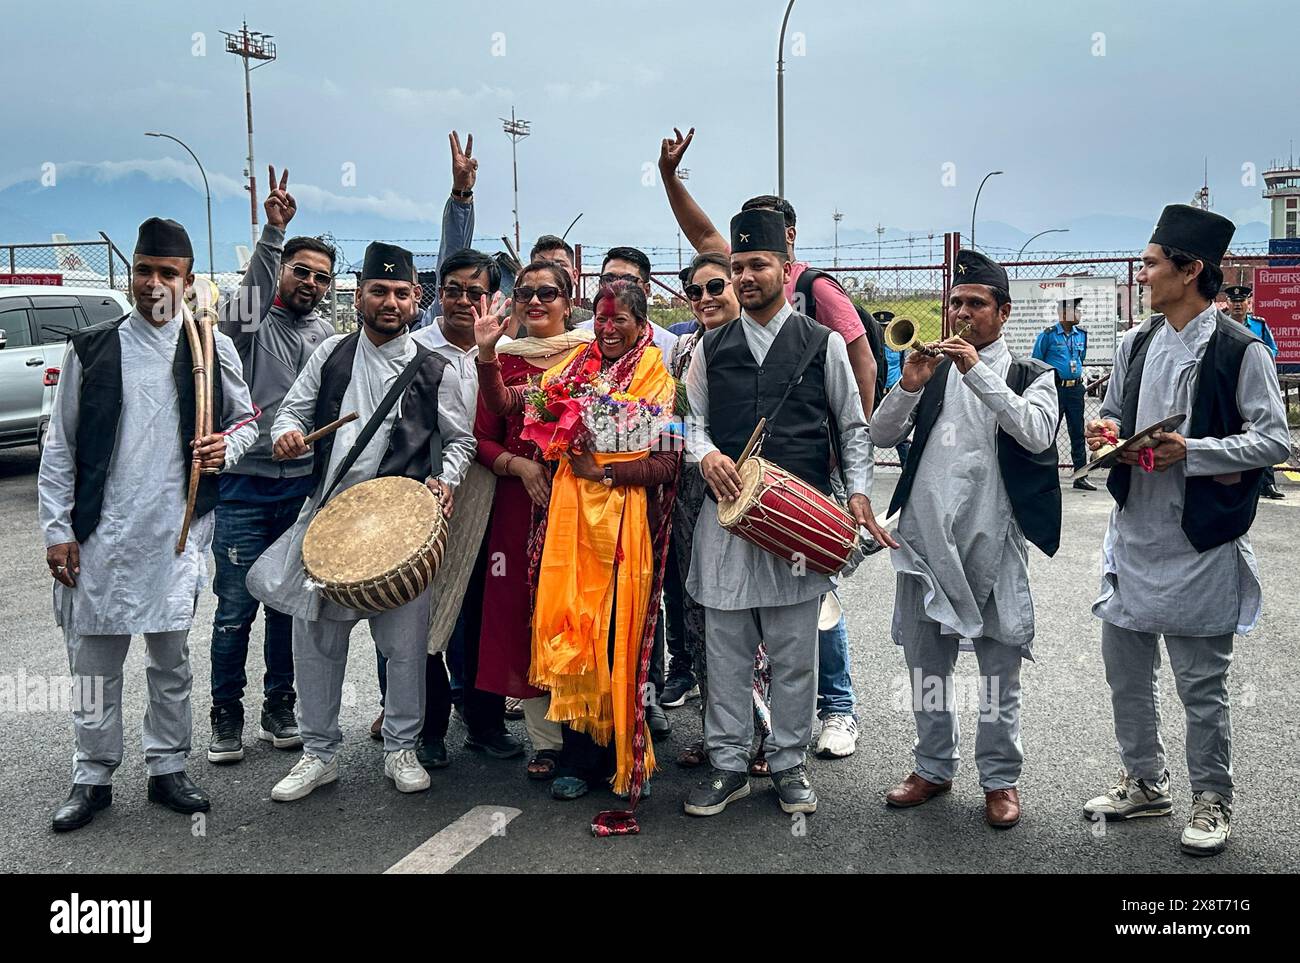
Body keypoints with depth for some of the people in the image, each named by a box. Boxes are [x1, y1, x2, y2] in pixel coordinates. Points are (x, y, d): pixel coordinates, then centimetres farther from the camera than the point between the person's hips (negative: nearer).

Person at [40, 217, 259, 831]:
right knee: (94, 659, 6)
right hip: (99, 533, 0)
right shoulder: (91, 349, 4)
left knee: (171, 658, 10)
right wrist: (57, 531, 1)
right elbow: (59, 446, 5)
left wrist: (225, 448, -9)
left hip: (177, 531, 0)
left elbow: (245, 421, 15)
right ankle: (93, 778, 21)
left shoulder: (214, 349, 4)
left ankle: (167, 769, 24)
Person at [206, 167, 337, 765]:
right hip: (244, 485, -4)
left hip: (303, 487, 4)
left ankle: (279, 709, 23)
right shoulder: (251, 320, -2)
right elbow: (251, 290, -26)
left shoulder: (326, 336, 13)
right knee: (235, 606, 0)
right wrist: (273, 231, -37)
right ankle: (226, 715, 14)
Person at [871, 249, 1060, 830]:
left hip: (992, 539, -3)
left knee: (999, 666, 4)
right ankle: (934, 767, 27)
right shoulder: (931, 369, 14)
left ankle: (1000, 778, 18)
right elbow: (880, 436, 5)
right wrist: (909, 387, -12)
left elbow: (1037, 435, -14)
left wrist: (979, 372, -17)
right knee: (925, 660, 12)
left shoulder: (1031, 375, 6)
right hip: (925, 537, 3)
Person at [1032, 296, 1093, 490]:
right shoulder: (1048, 335, -7)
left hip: (1075, 389, 5)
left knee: (1078, 433, 7)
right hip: (1055, 389, -5)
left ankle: (1080, 476, 12)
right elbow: (1036, 362, -1)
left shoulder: (1081, 334, 10)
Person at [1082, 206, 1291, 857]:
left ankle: (1211, 799, 23)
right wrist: (1106, 433, -1)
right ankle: (1145, 782, 33)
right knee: (1125, 670, 15)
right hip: (1133, 532, 6)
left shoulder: (1240, 350, -9)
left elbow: (1274, 440, -12)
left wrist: (1190, 451, -21)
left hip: (1199, 541, -6)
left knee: (1202, 682, 5)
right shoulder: (1135, 345, 11)